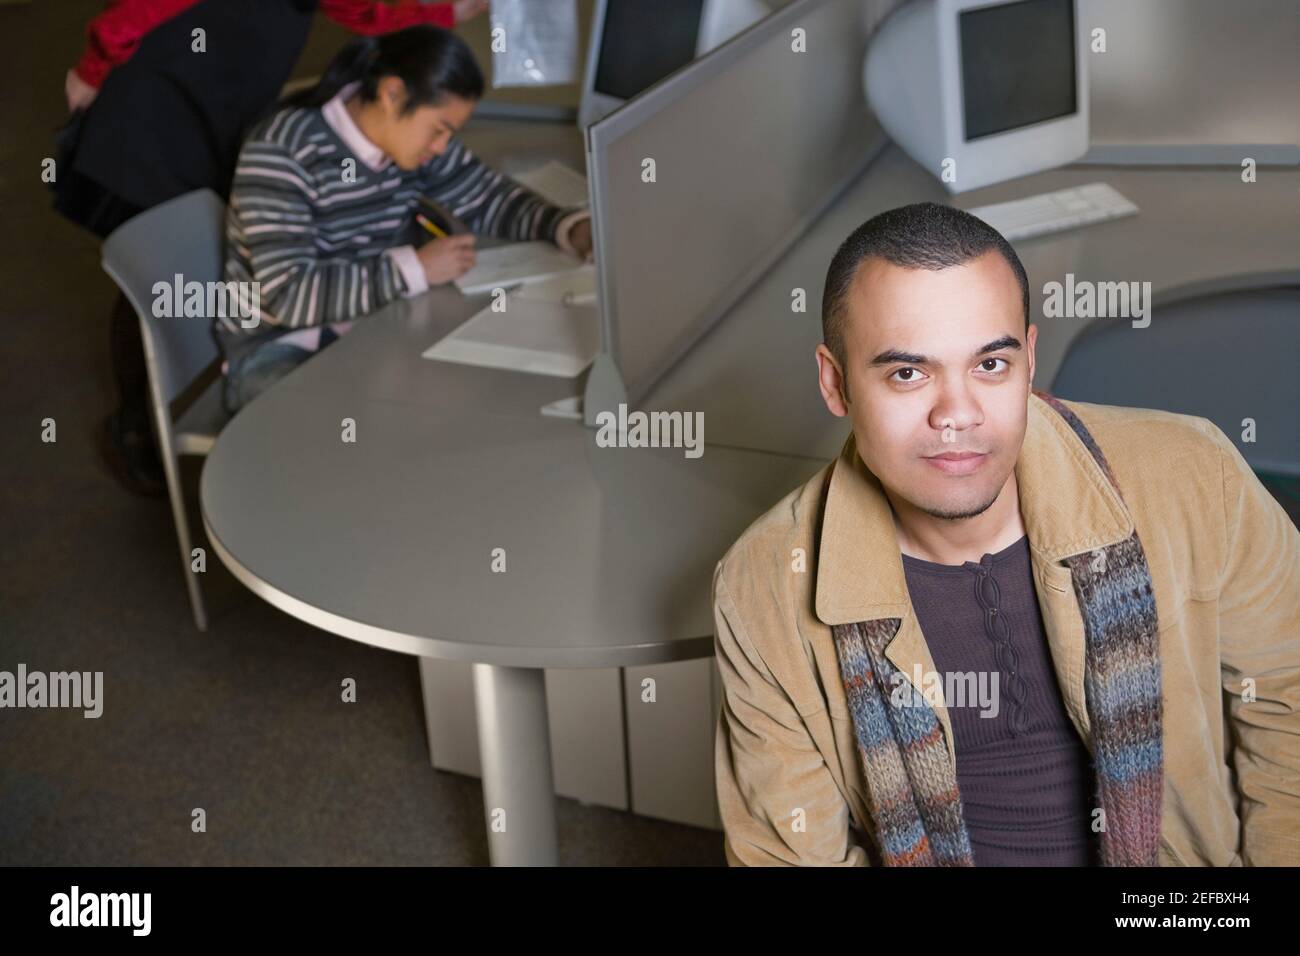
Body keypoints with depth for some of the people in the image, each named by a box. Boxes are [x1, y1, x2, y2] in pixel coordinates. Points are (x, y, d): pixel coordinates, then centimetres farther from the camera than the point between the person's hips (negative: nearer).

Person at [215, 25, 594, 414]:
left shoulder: (412, 132, -2)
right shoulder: (282, 151, -22)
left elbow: (490, 199, 10)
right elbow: (287, 294, -28)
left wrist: (575, 229, -8)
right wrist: (417, 269, -27)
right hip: (277, 349, -6)